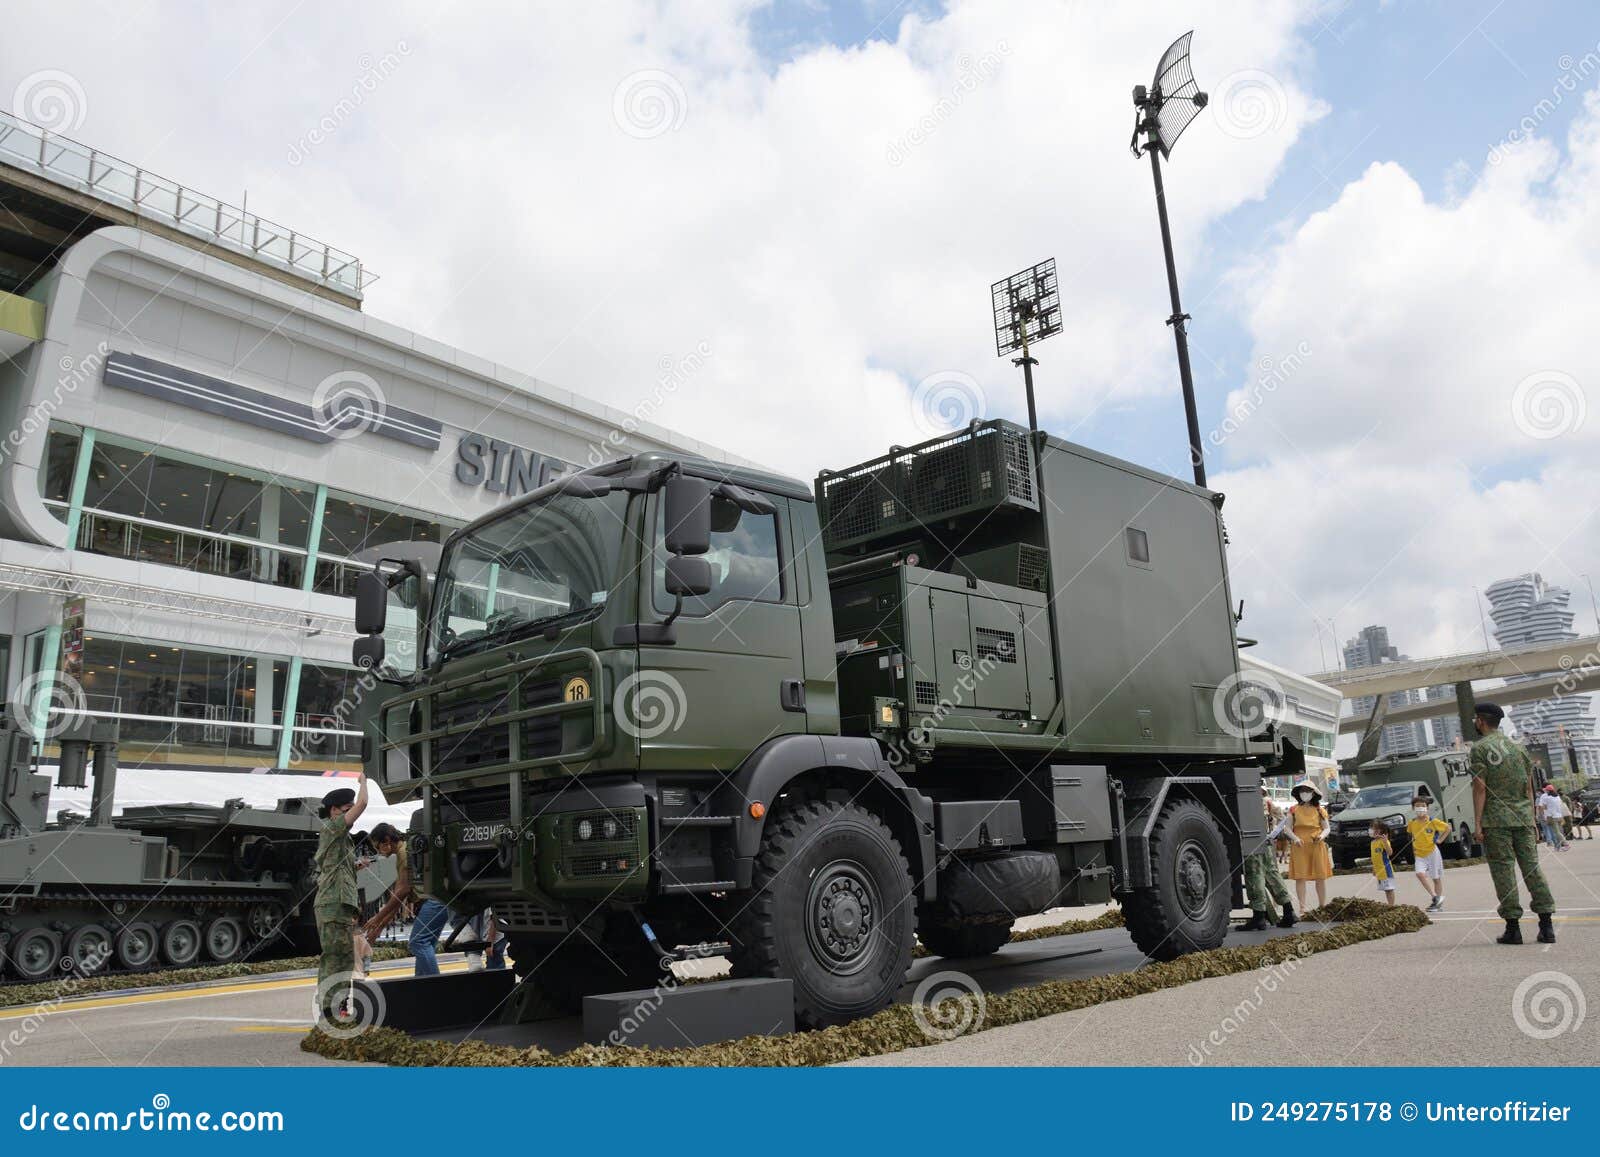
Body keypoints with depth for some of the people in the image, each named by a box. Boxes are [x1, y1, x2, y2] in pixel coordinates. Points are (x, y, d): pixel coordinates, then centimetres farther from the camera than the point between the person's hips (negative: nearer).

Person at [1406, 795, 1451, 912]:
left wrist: (1440, 839, -4)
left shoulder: (1433, 821, -11)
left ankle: (1440, 905, 15)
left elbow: (1448, 828, 3)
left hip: (1432, 852, -2)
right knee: (1420, 874, -21)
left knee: (1437, 878, 7)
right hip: (1419, 855, 2)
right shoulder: (1412, 823, -1)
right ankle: (1435, 897, -14)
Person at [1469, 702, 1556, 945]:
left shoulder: (1480, 748, -5)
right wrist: (1531, 817, 19)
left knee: (1503, 870, -2)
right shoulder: (1516, 746, 14)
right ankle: (1547, 925, 5)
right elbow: (1529, 786, 14)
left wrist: (1477, 823, -9)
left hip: (1496, 819, -6)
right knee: (1532, 867, 7)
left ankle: (1513, 927, -1)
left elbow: (1480, 788, -10)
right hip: (1523, 816, 6)